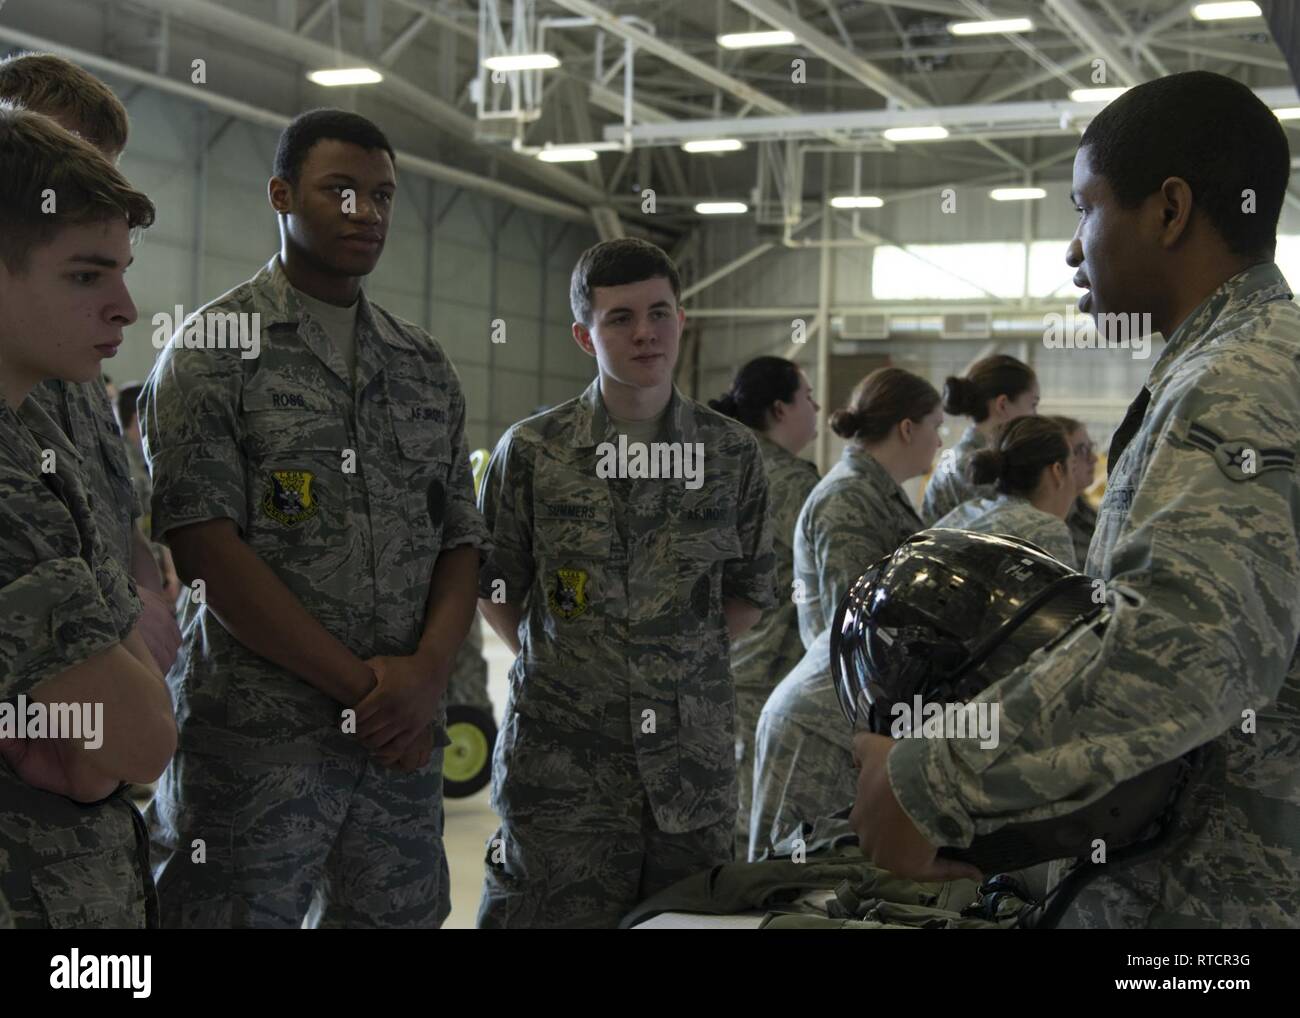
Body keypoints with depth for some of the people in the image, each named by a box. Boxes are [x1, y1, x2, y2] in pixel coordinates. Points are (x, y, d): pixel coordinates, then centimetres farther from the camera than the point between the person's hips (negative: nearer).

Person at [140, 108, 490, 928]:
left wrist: (428, 672, -8)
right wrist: (359, 685, -13)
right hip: (254, 738, -5)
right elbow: (208, 552, -11)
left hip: (404, 736, 5)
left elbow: (461, 539, 11)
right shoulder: (213, 353, -3)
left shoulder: (426, 366, 14)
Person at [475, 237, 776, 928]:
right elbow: (493, 587, 8)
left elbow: (750, 591, 14)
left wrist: (685, 661, 5)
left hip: (694, 758, 2)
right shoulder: (531, 451, -1)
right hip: (562, 761, -2)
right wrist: (554, 663, 0)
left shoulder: (732, 452, 5)